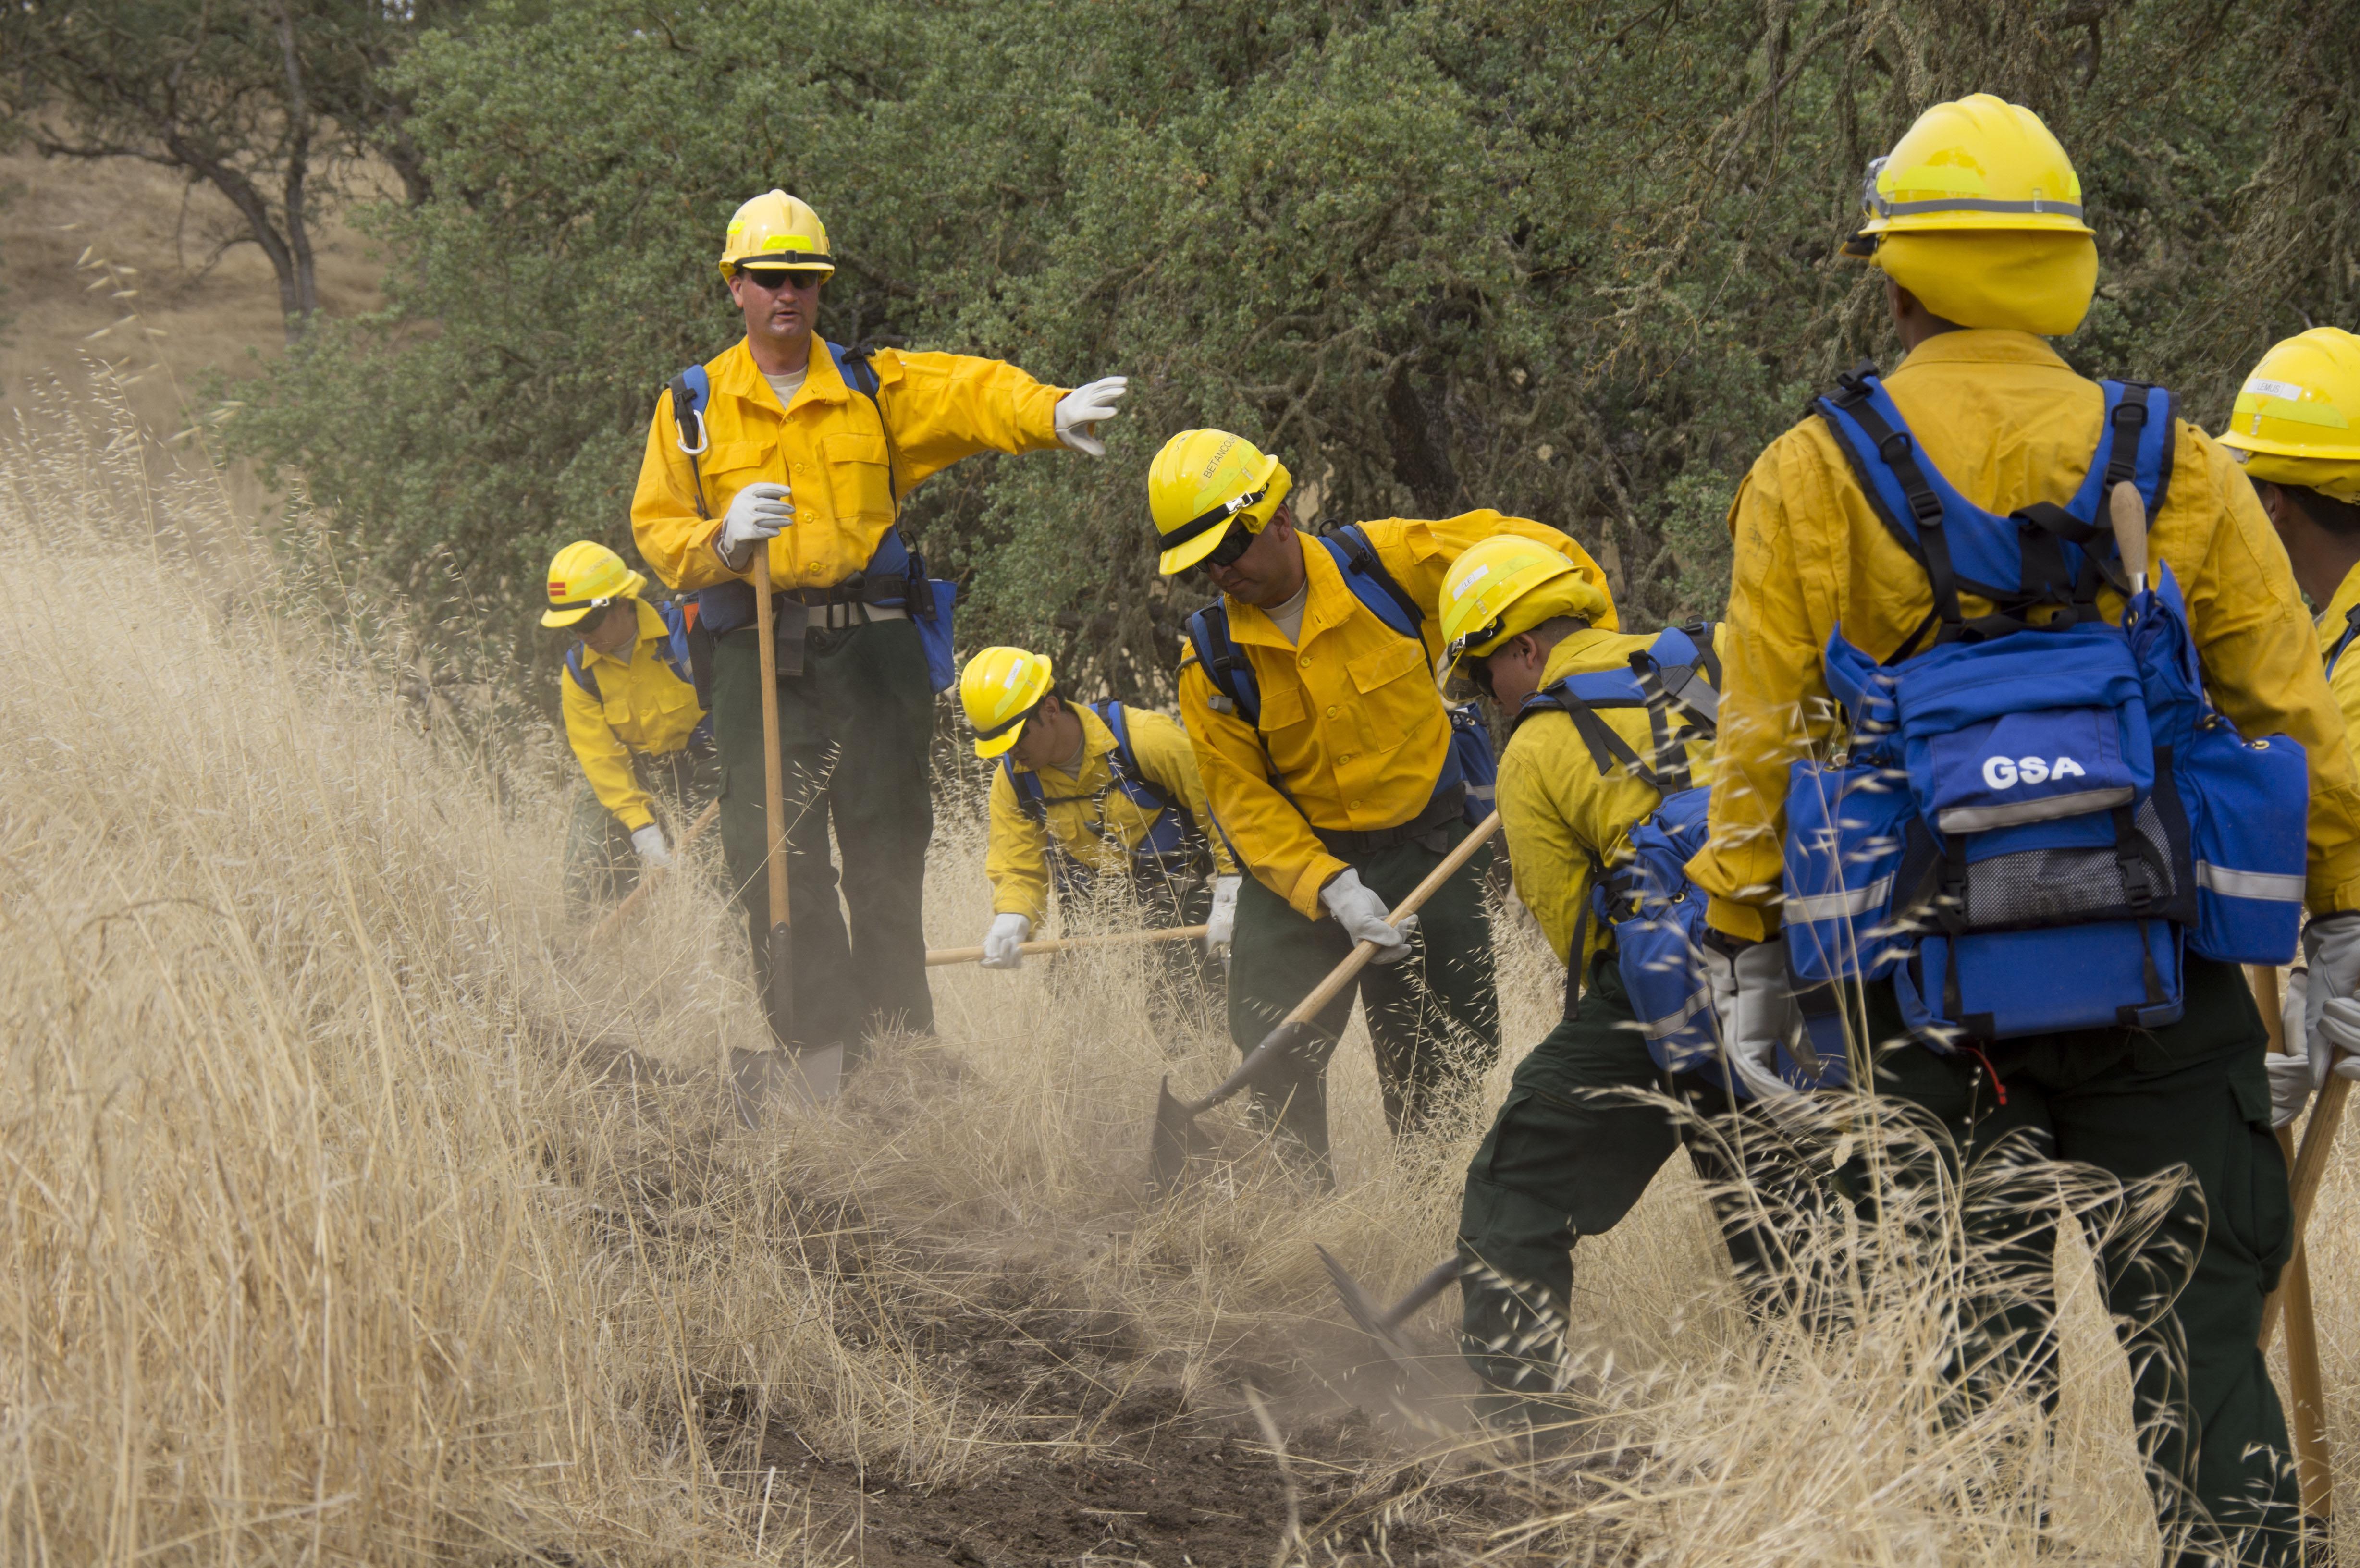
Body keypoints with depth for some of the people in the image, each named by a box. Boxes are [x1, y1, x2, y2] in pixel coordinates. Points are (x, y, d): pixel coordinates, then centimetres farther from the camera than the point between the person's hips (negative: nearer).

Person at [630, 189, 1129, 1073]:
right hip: (759, 659, -1)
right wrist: (723, 539, -16)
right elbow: (657, 531, 6)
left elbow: (971, 394, -6)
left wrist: (1052, 413, -26)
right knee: (777, 866, -8)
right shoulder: (692, 407, 11)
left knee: (886, 862, 2)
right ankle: (822, 1056, -6)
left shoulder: (875, 388, 12)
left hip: (873, 646, 1)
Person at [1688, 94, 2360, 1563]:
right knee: (2195, 1329, 4)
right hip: (2162, 973, 0)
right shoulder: (2176, 464, 4)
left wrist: (1748, 947, 6)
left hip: (1935, 983, 0)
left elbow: (1763, 732, 0)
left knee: (1971, 1332, 11)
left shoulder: (1814, 475, 1)